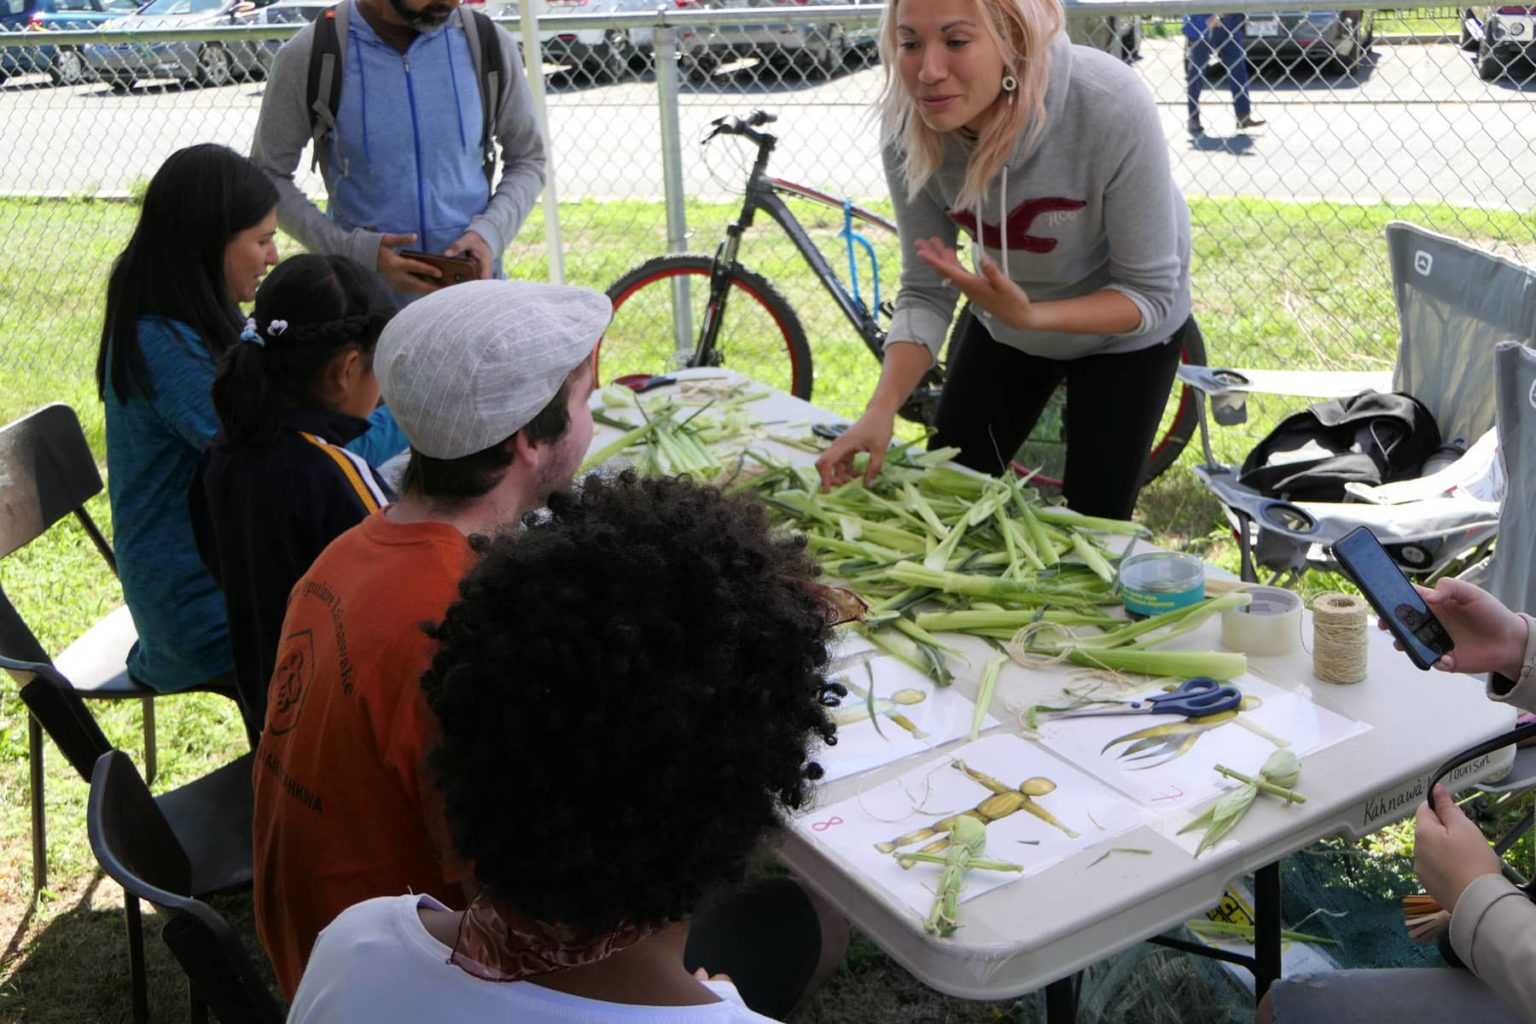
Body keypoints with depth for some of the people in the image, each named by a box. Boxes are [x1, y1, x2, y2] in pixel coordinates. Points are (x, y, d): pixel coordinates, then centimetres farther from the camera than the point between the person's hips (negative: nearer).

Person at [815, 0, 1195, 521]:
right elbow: (925, 291, -17)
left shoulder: (1112, 108, -36)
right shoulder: (910, 125, -26)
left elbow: (1150, 293, -27)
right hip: (1005, 319, 3)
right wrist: (881, 409, -31)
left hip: (1122, 330, -3)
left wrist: (1031, 317, -42)